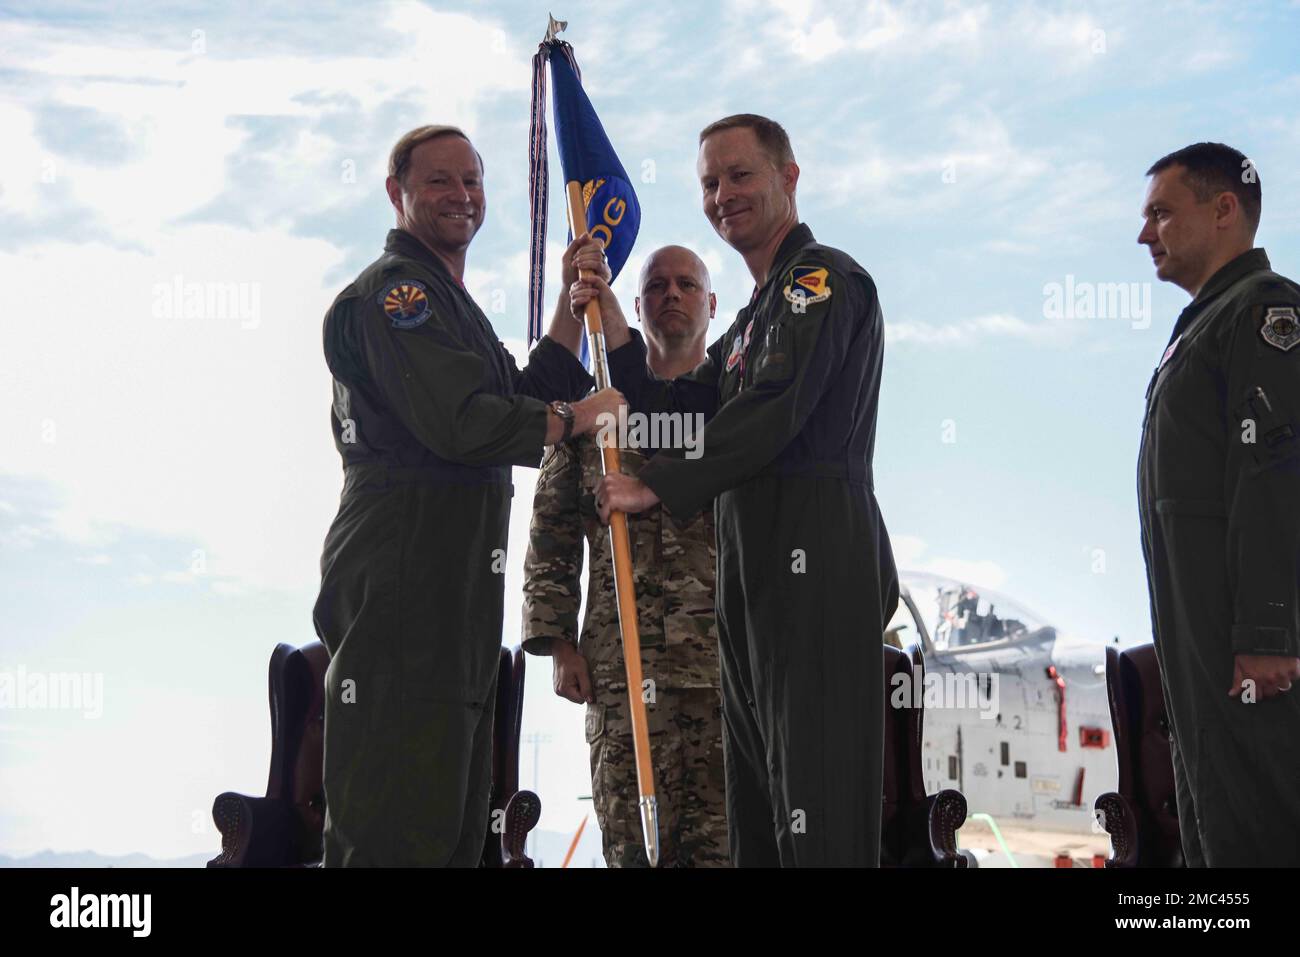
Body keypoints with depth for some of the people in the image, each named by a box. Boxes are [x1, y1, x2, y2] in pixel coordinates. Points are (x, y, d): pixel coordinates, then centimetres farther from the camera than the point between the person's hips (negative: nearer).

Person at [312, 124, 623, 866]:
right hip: (401, 580, -11)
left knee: (452, 817, 14)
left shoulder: (448, 301, 26)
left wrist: (575, 305, 13)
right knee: (396, 826, -11)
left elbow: (521, 403, 20)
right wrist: (577, 417, -7)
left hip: (455, 594, 11)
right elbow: (461, 423, -20)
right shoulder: (395, 291, -9)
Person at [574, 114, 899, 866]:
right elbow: (681, 413, 22)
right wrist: (616, 331, 10)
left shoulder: (822, 277, -4)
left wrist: (658, 487, -11)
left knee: (818, 808, -12)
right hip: (759, 570, 10)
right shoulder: (760, 311, 28)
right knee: (757, 805, 12)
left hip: (815, 557, -10)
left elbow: (771, 413, -17)